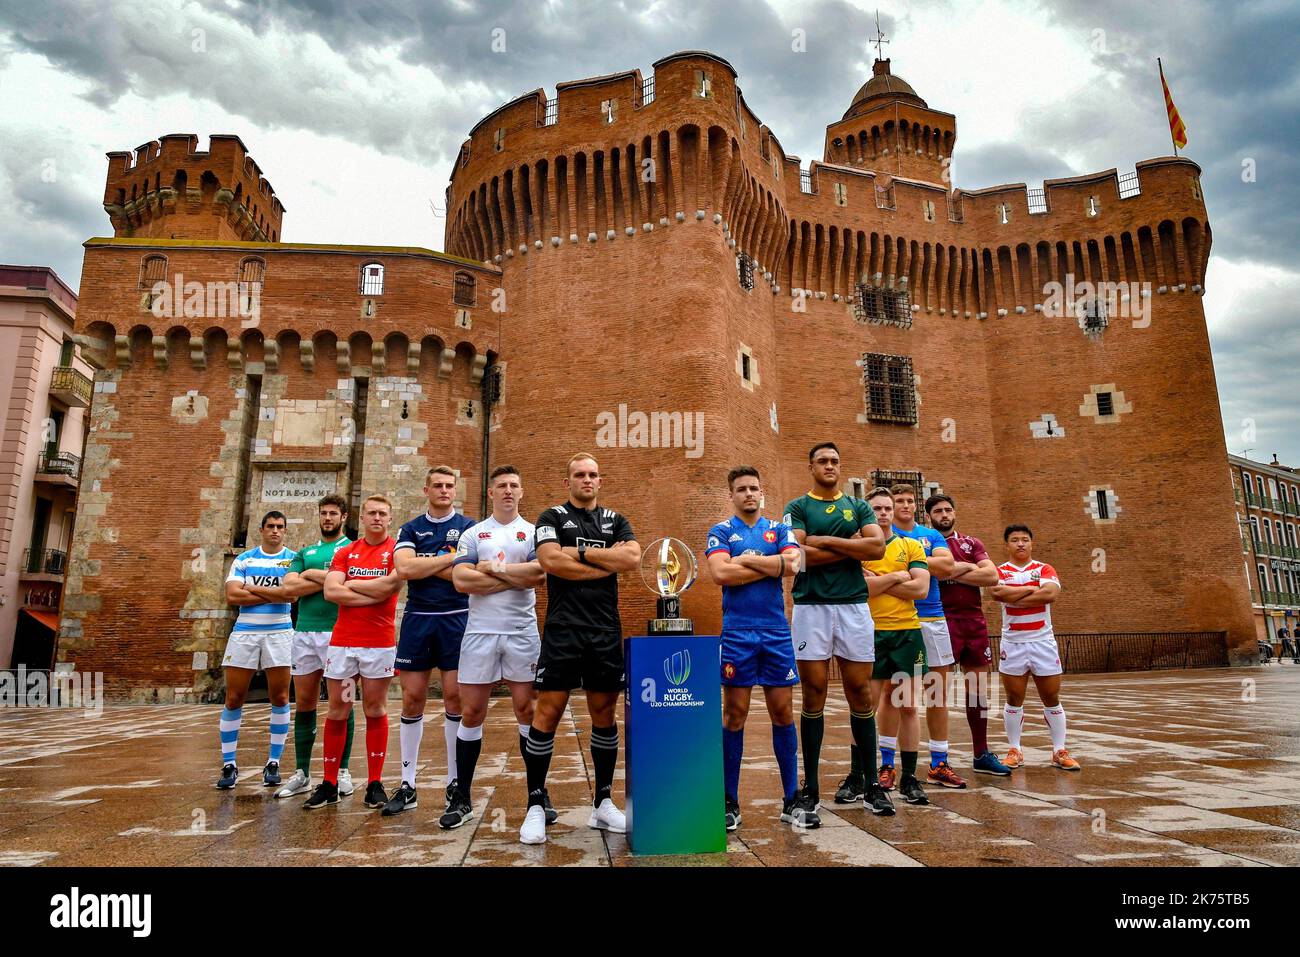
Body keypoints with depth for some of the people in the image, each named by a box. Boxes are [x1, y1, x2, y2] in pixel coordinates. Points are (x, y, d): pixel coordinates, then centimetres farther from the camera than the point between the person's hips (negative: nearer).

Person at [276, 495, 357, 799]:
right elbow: (289, 587, 2)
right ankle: (302, 774, 18)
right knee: (304, 704, 8)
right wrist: (329, 579, -7)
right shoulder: (305, 553, 18)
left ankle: (342, 771, 12)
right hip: (304, 632, 5)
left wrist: (312, 574, -7)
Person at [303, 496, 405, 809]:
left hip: (380, 642, -3)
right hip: (342, 641, 3)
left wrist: (351, 584, -5)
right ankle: (329, 784, 18)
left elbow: (393, 585, -16)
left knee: (375, 710, 4)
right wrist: (375, 594, -11)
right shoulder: (345, 553, 9)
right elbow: (330, 592, -3)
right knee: (337, 711, 8)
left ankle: (375, 784, 13)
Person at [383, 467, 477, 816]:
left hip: (456, 619, -2)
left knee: (455, 698, 0)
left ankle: (456, 782, 13)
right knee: (412, 699, 5)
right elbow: (404, 569, -9)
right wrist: (451, 558, -10)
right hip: (417, 618, 2)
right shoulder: (412, 529, 10)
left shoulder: (468, 527, 4)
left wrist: (423, 565, -7)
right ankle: (407, 784, 16)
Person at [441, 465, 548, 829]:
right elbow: (461, 581, -7)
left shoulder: (533, 532, 7)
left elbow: (540, 573, -12)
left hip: (522, 632, -1)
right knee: (471, 712, 4)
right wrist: (516, 578, -9)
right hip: (479, 632, 1)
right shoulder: (473, 534, 8)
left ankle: (537, 792, 15)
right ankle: (462, 797, 14)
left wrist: (494, 568, -10)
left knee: (526, 709, 3)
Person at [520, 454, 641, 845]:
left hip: (606, 632, 3)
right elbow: (551, 560, -13)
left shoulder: (615, 520, 14)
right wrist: (607, 563, -8)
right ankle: (536, 805, 9)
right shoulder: (552, 517, 5)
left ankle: (603, 802, 23)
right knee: (547, 713, -3)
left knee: (604, 714, 10)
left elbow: (633, 556, -5)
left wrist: (580, 552, -8)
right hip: (563, 631, -3)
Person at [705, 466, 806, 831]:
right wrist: (772, 566, -7)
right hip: (737, 633, -2)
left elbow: (793, 564, -8)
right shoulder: (721, 531, 4)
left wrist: (746, 559, -8)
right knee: (734, 715, 1)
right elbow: (721, 573, -13)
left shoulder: (779, 529, 11)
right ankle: (730, 802, 13)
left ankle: (791, 801, 16)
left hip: (777, 631, 2)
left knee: (783, 713, 5)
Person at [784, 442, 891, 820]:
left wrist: (825, 541, -7)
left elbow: (878, 547, -4)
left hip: (854, 605, 2)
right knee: (813, 696, 0)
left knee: (860, 694, 5)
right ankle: (810, 789, 10)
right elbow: (798, 554, -10)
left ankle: (871, 785, 17)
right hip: (811, 607, -2)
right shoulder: (797, 508, 6)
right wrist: (850, 546, -6)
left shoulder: (858, 506, 14)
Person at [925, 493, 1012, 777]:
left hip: (975, 621, 5)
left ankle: (981, 754, 22)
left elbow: (991, 576, -1)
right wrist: (968, 568, -8)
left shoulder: (971, 543, 14)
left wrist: (953, 573, -7)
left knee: (978, 687, 11)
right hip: (943, 621, -5)